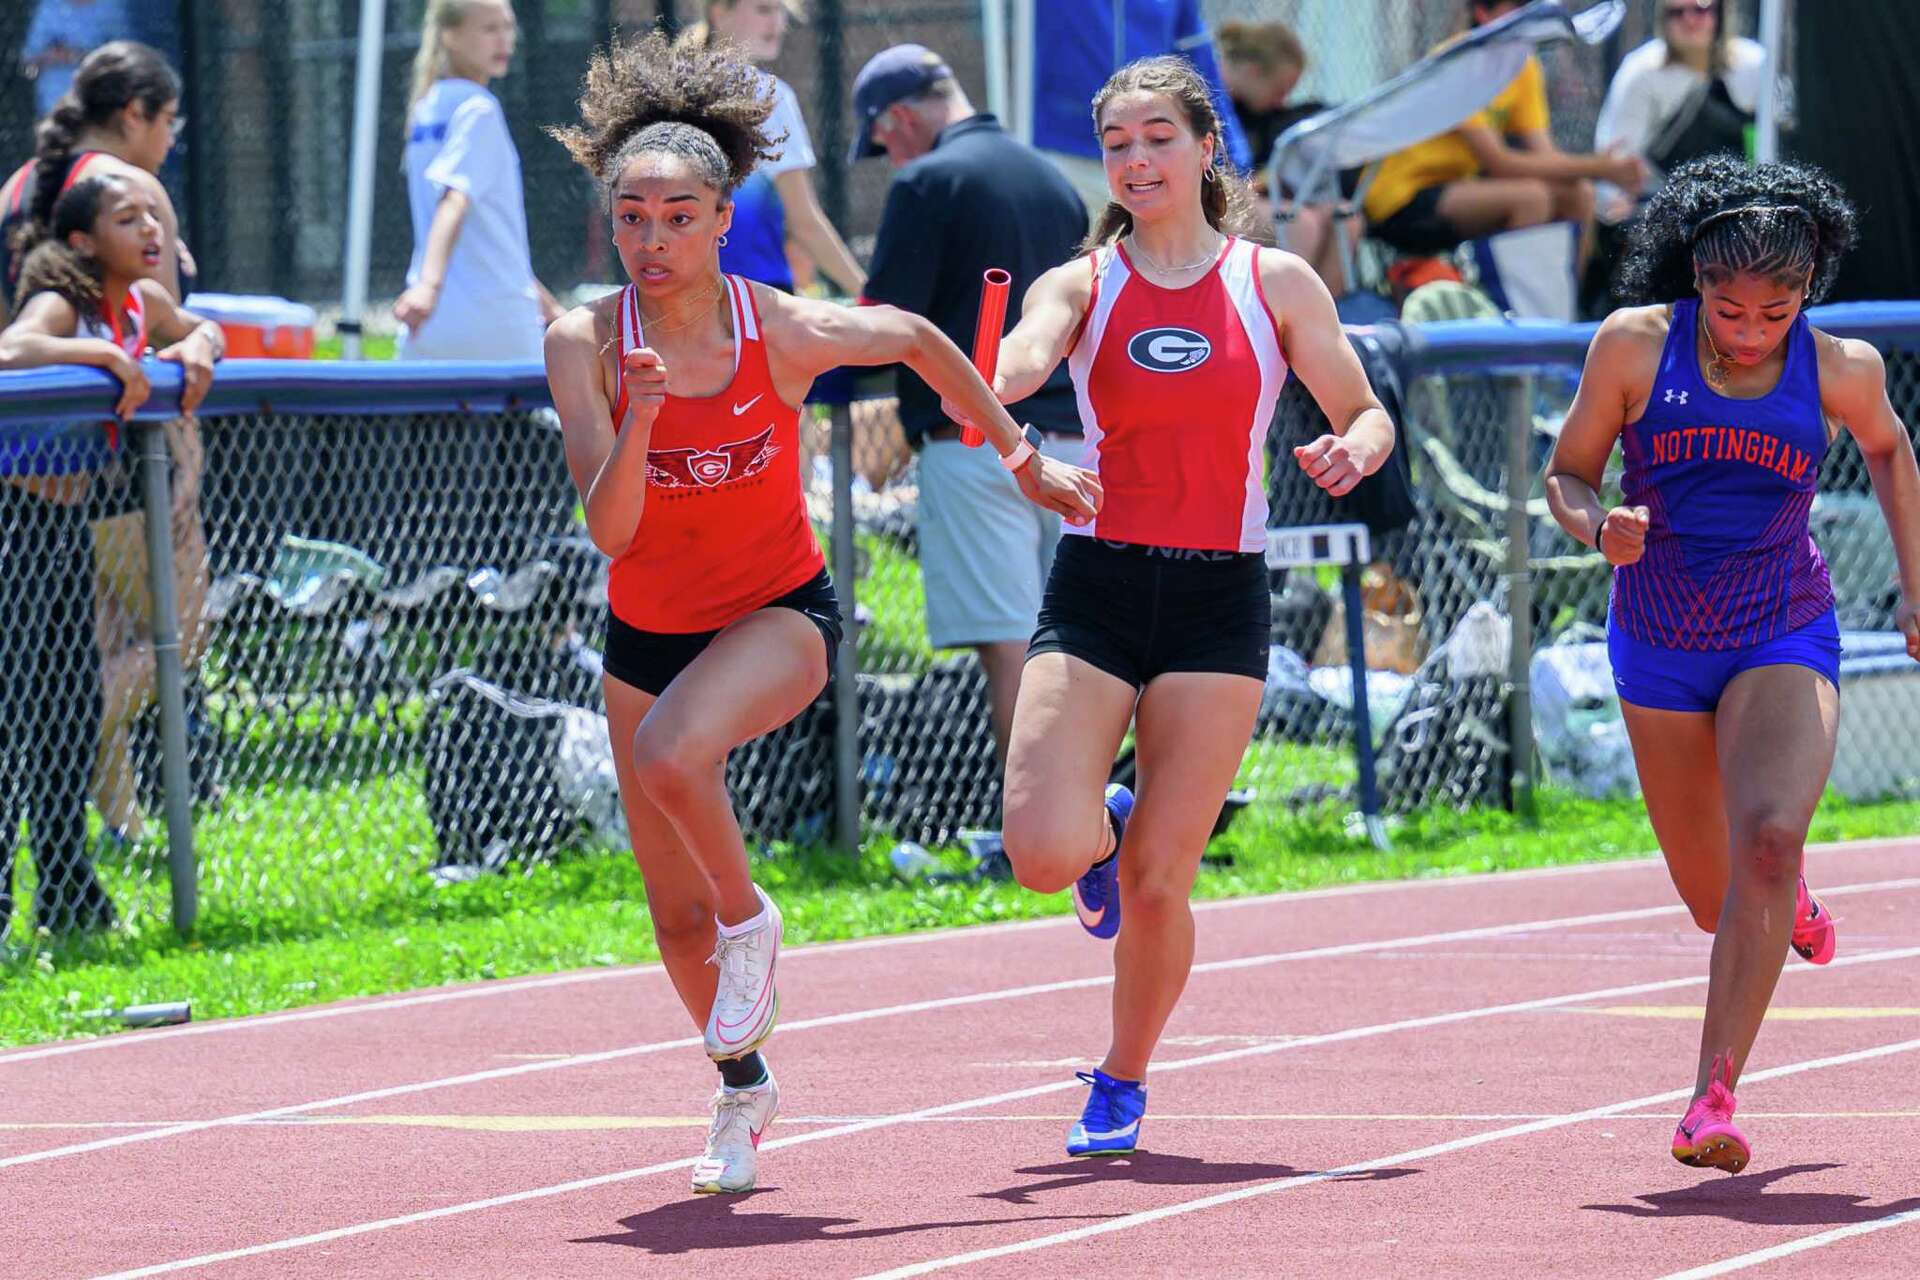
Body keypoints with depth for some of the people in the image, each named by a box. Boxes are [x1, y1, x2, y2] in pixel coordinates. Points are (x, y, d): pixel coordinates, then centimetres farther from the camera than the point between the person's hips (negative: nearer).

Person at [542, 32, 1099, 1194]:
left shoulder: (786, 334, -19)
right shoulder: (585, 345, -17)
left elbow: (920, 341, 2)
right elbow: (609, 531, -23)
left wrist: (1024, 459, 10)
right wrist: (641, 419, -39)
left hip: (780, 614, -3)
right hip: (650, 630, 3)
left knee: (670, 753, -35)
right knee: (676, 912, 10)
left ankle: (750, 919, -6)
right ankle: (744, 1081, 38)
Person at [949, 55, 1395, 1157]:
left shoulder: (1278, 283, 4)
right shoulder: (1083, 285, 3)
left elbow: (1368, 413, 11)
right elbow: (1021, 361, -18)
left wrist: (1350, 454, -14)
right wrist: (978, 394, -43)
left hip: (1219, 599, 0)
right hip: (1096, 584, 0)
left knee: (1157, 883, -3)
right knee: (1045, 852, -16)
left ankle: (1124, 1079, 21)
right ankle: (1104, 824, 22)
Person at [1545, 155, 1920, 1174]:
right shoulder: (1634, 345, -10)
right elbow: (1566, 476, -1)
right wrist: (1600, 528, -23)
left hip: (1785, 640, -1)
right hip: (1660, 642, 1)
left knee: (1769, 837, -27)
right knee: (1715, 901, 9)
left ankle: (1712, 1097, -27)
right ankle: (1791, 908, 50)